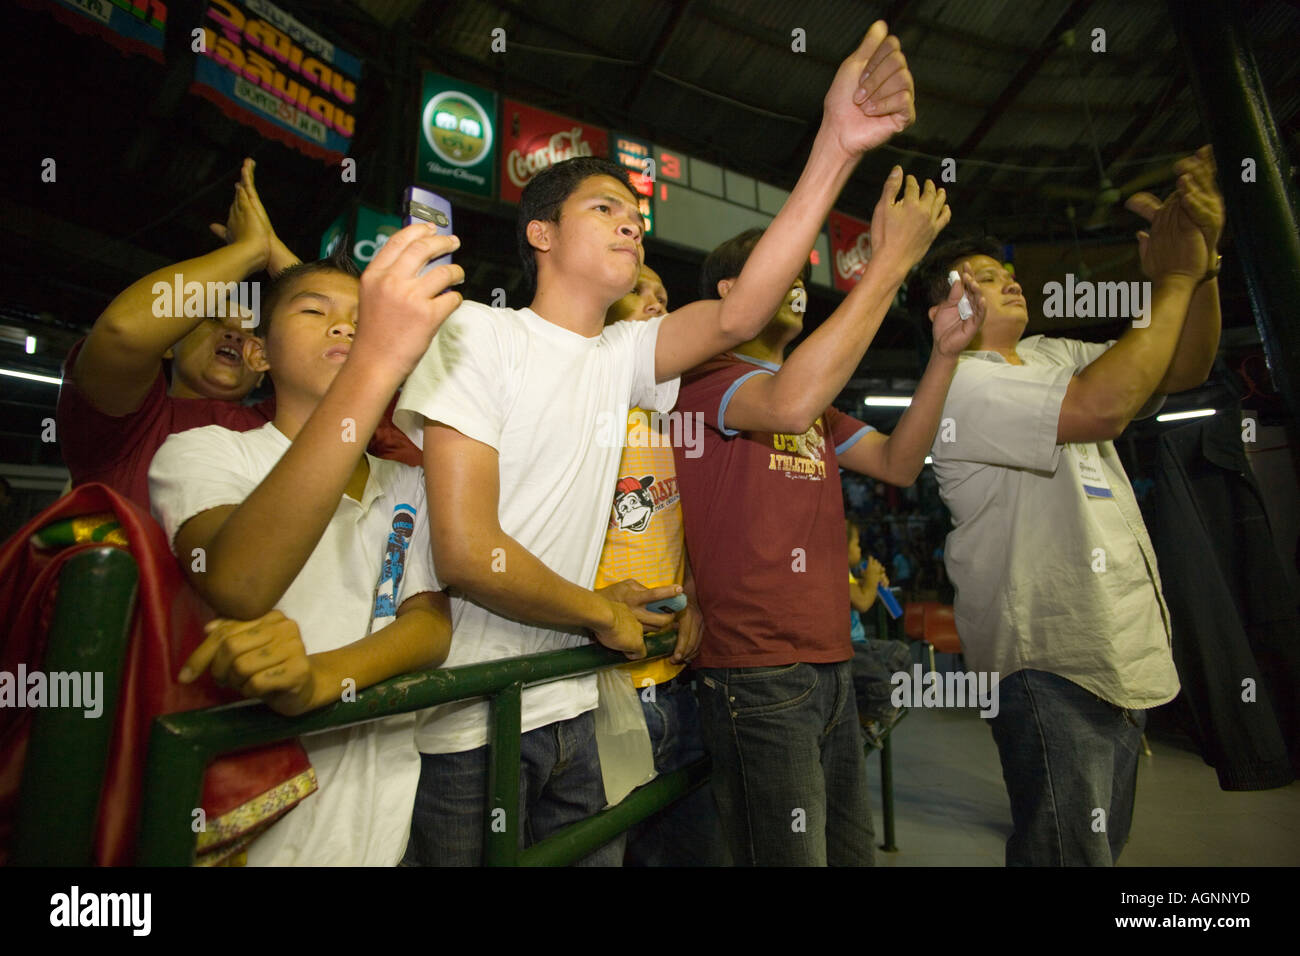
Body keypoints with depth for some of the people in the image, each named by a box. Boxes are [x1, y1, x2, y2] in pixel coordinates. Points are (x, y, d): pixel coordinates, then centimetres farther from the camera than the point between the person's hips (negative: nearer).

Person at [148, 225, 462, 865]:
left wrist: (319, 676, -25)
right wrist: (377, 361, -33)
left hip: (384, 790, 3)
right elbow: (238, 587, -24)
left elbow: (432, 620, -3)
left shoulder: (411, 488, 11)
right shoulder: (202, 451, -2)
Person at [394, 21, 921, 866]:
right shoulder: (478, 332, -13)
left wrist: (837, 148, -16)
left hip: (568, 710, 6)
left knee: (591, 858, 18)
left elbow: (737, 317, -10)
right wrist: (602, 613, -8)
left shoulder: (620, 358, 5)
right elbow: (465, 549, -20)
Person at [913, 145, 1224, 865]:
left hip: (1120, 648, 9)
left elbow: (1182, 371, 11)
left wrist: (1200, 260, -3)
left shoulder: (1052, 356, 14)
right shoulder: (959, 385, -15)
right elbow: (1099, 406, -27)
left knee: (1104, 843, 23)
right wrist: (1173, 278, -16)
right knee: (1069, 853, -2)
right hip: (1049, 658, -9)